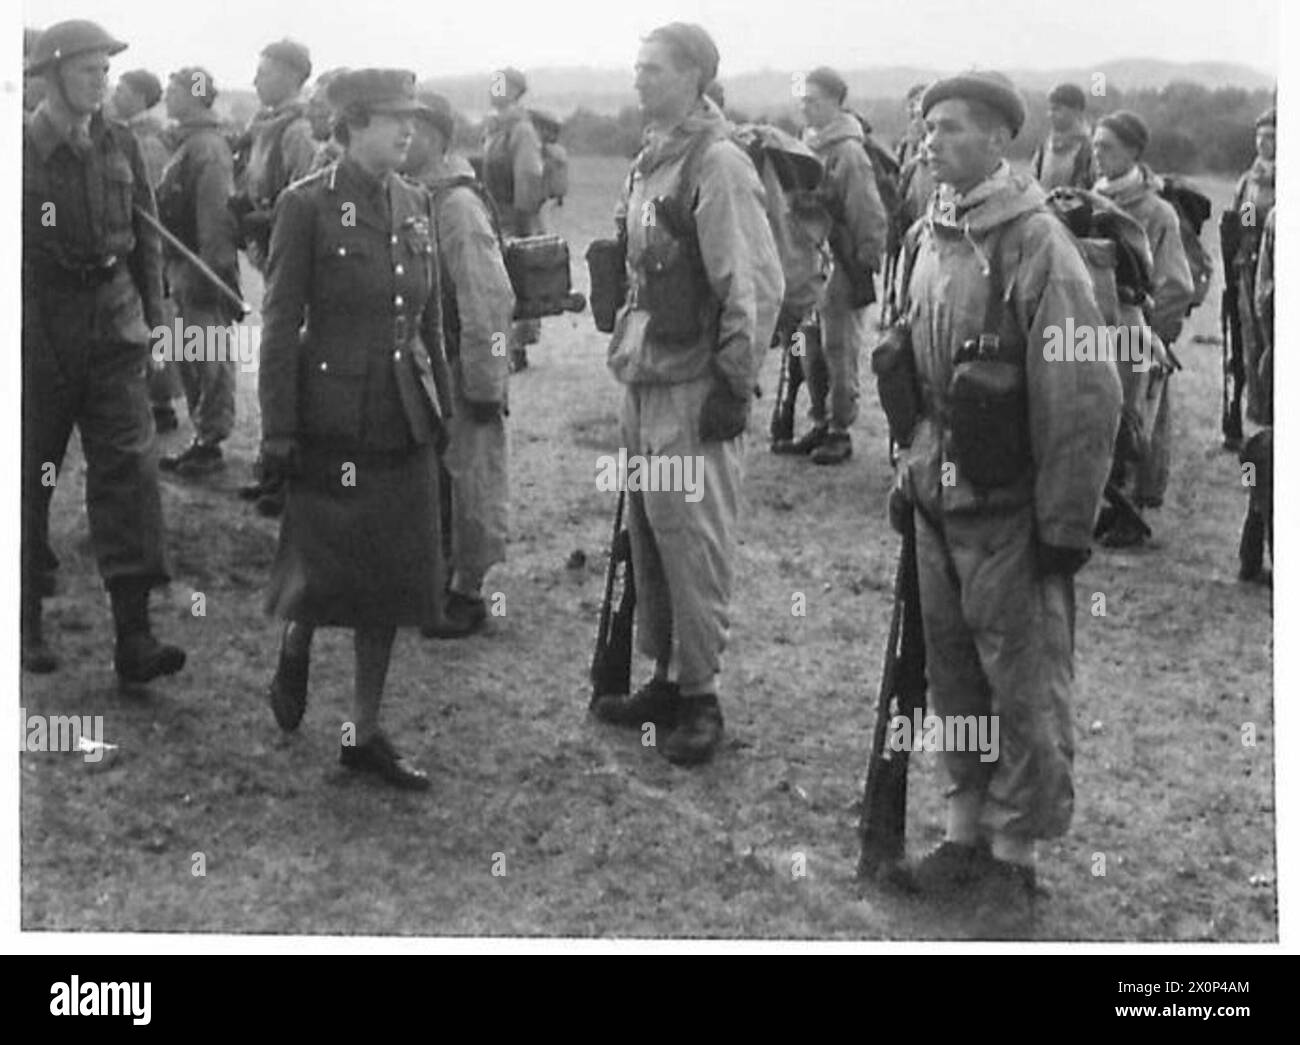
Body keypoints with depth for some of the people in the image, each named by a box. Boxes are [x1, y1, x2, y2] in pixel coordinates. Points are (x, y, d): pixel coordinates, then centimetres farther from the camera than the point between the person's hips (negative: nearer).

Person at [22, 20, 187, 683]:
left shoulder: (120, 145, 5)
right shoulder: (20, 149, -8)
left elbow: (144, 235, 14)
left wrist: (152, 315, 11)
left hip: (113, 326, 3)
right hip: (37, 333, -3)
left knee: (128, 466, -5)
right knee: (28, 477, 7)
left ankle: (133, 638, -4)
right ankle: (26, 621, 24)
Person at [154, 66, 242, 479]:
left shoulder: (207, 148, -15)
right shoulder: (189, 144, 16)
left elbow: (215, 216, -22)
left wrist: (207, 274, -25)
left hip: (201, 269, -10)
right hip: (183, 267, 10)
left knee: (211, 360, -3)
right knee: (189, 358, 15)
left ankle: (211, 443, 3)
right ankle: (203, 437, 23)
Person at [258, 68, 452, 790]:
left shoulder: (415, 205, 9)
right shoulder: (307, 205, -8)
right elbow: (279, 324, -9)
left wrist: (440, 407, 14)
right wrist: (278, 432, -11)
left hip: (404, 425, 6)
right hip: (333, 423, -6)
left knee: (391, 577, 8)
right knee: (326, 568, -4)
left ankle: (364, 734, 19)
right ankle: (294, 647, 31)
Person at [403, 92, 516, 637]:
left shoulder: (457, 204, -20)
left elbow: (488, 301, -22)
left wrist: (483, 384, -21)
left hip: (461, 372, -9)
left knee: (472, 482, 3)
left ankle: (470, 593, 14)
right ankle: (439, 581, 30)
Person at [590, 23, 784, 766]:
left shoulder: (717, 165, -14)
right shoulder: (652, 161, 13)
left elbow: (757, 286, -18)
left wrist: (735, 384, -17)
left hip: (694, 388, -9)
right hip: (646, 379, 9)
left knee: (693, 540, -3)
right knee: (649, 533, 14)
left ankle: (702, 697, 7)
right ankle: (667, 678, 26)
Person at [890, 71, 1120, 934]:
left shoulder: (1036, 244, -16)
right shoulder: (927, 241, 7)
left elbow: (1085, 395, -16)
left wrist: (1067, 523, -15)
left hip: (1011, 508, -7)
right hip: (940, 504, 7)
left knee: (1024, 690, 3)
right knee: (954, 677, 15)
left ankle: (1014, 862, 14)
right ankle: (966, 836, 29)